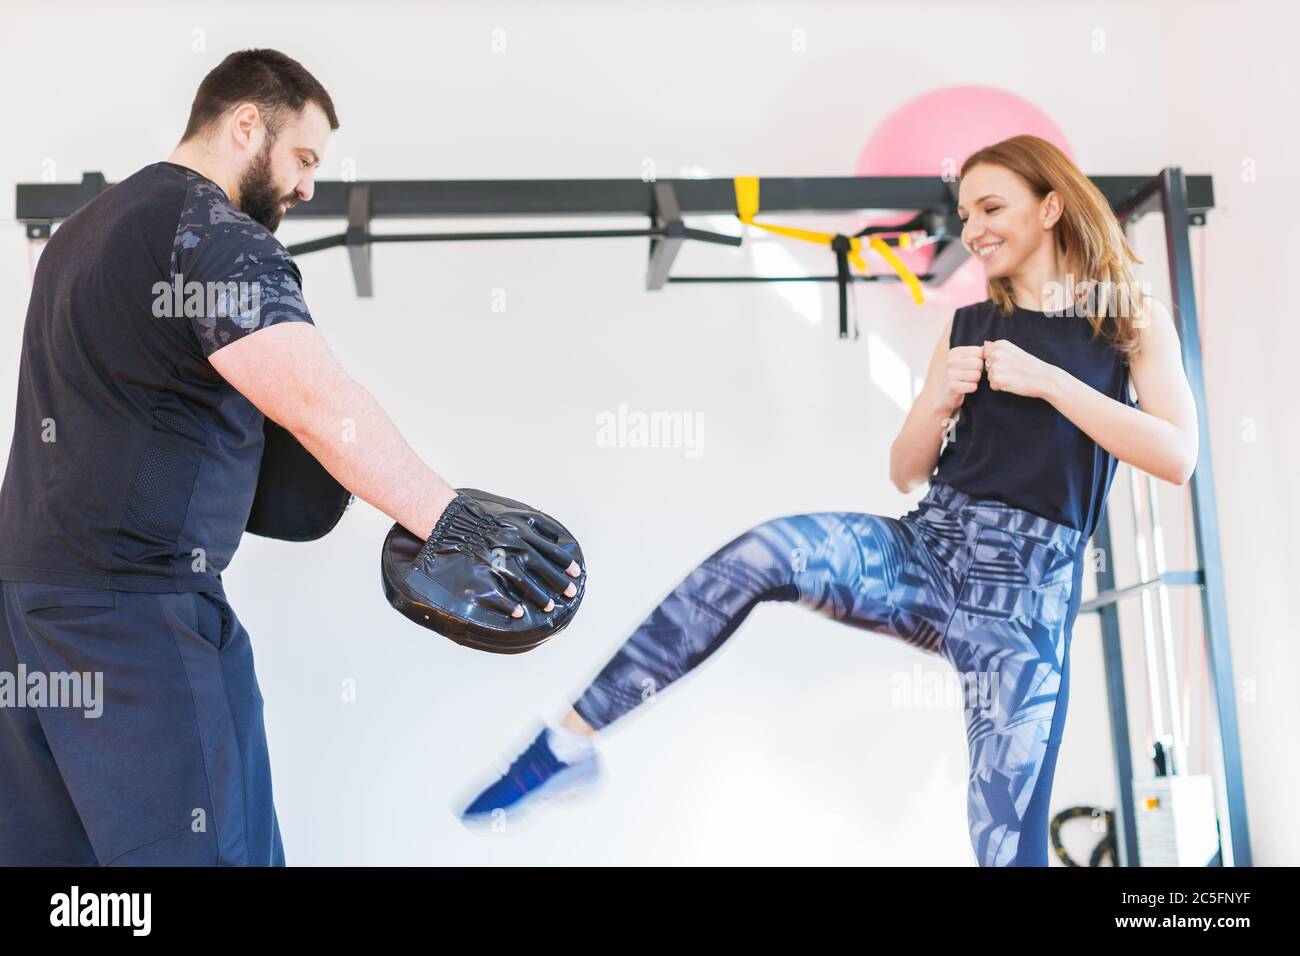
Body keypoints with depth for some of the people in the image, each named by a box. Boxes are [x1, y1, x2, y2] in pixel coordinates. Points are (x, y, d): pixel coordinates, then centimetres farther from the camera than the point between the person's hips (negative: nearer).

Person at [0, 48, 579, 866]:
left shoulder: (89, 225, 19)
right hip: (133, 601, -10)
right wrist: (451, 519, -34)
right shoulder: (214, 232, -12)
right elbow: (321, 403, -28)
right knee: (206, 845, -5)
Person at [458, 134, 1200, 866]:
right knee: (762, 554, -27)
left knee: (1007, 835, -17)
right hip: (927, 550, 3)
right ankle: (569, 742, -24)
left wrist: (1047, 380, -14)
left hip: (1028, 590, -3)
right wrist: (940, 399, -4)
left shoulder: (1132, 319, 5)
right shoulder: (968, 328, 15)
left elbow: (1177, 456, -10)